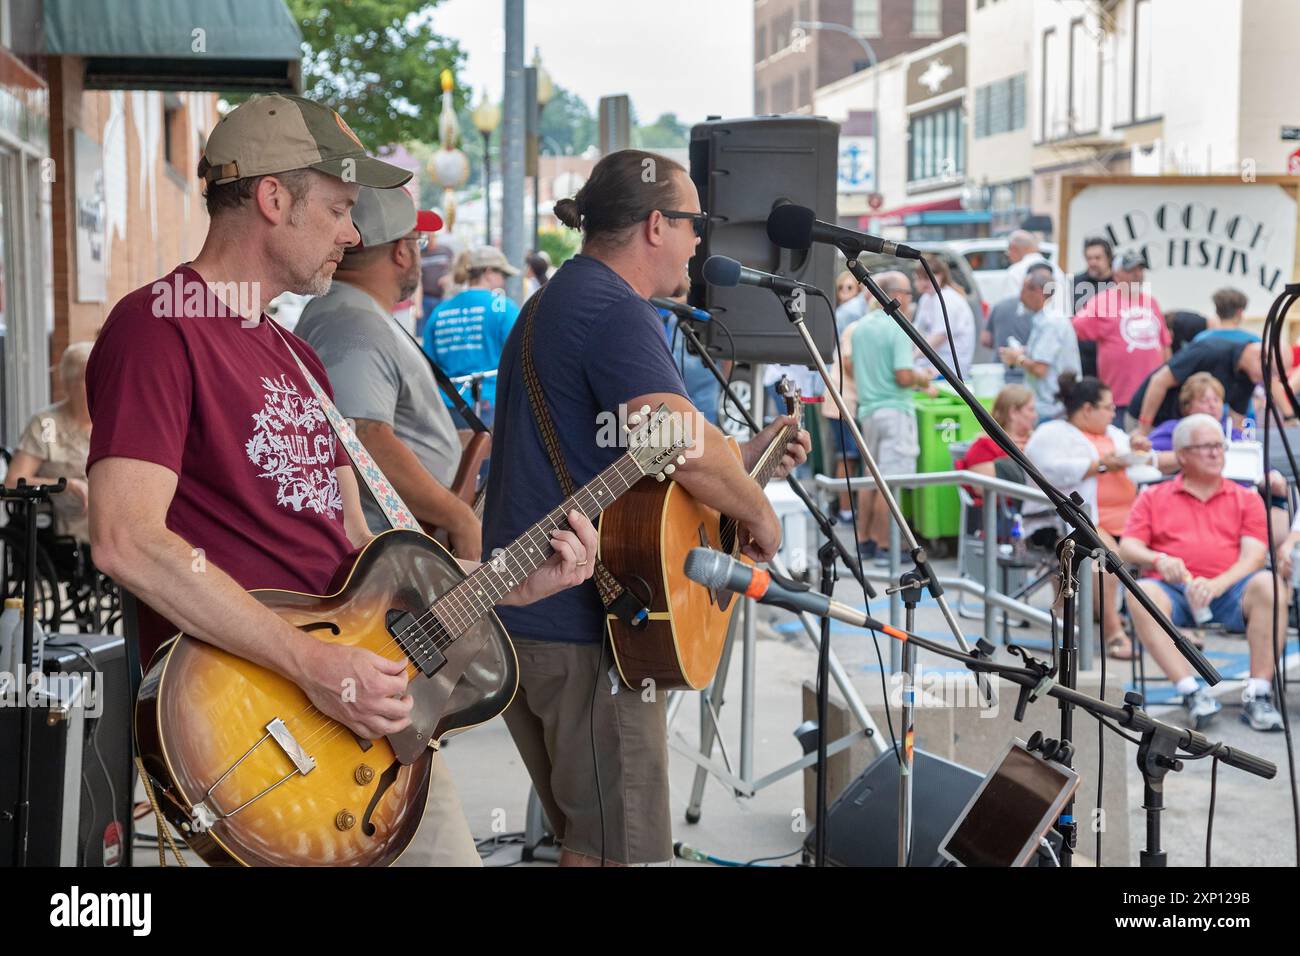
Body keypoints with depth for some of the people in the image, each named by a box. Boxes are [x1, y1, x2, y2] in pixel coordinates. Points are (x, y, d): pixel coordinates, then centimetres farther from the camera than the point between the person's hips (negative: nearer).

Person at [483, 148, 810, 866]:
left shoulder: (557, 302, 19)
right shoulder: (616, 310, -16)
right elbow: (688, 449, -29)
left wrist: (745, 458, 20)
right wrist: (758, 513, -10)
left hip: (523, 615, 11)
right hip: (582, 625, -11)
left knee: (587, 839, 20)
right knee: (620, 851, -2)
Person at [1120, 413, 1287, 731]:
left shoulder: (1246, 499, 21)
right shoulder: (1154, 497, 21)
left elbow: (1254, 553, 5)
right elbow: (1127, 546, 11)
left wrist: (1217, 584, -14)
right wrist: (1158, 559, -13)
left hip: (1229, 589, 1)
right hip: (1174, 589, 0)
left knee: (1268, 584, -32)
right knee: (1143, 593, -35)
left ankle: (1257, 695, -30)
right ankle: (1191, 692, -38)